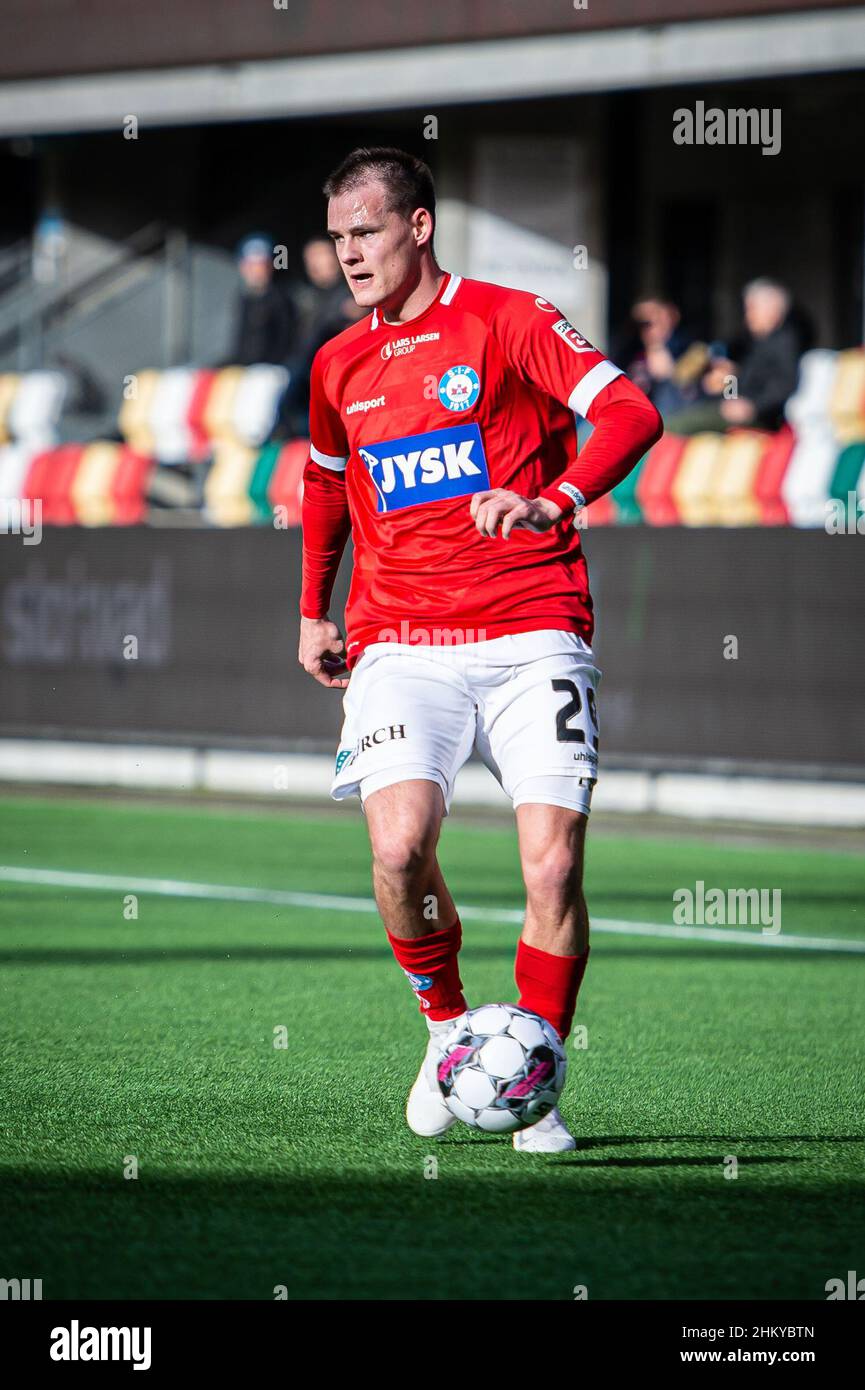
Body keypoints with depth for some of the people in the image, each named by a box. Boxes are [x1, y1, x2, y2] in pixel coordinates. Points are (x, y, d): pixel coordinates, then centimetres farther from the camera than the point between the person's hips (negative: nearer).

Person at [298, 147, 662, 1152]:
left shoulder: (508, 320, -1)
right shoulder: (338, 366, 15)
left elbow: (630, 414, -14)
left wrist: (554, 502, -30)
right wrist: (313, 610, 32)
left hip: (530, 634, -3)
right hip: (399, 644, 3)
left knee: (554, 863, -12)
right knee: (399, 849, -19)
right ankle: (447, 1030, 7)